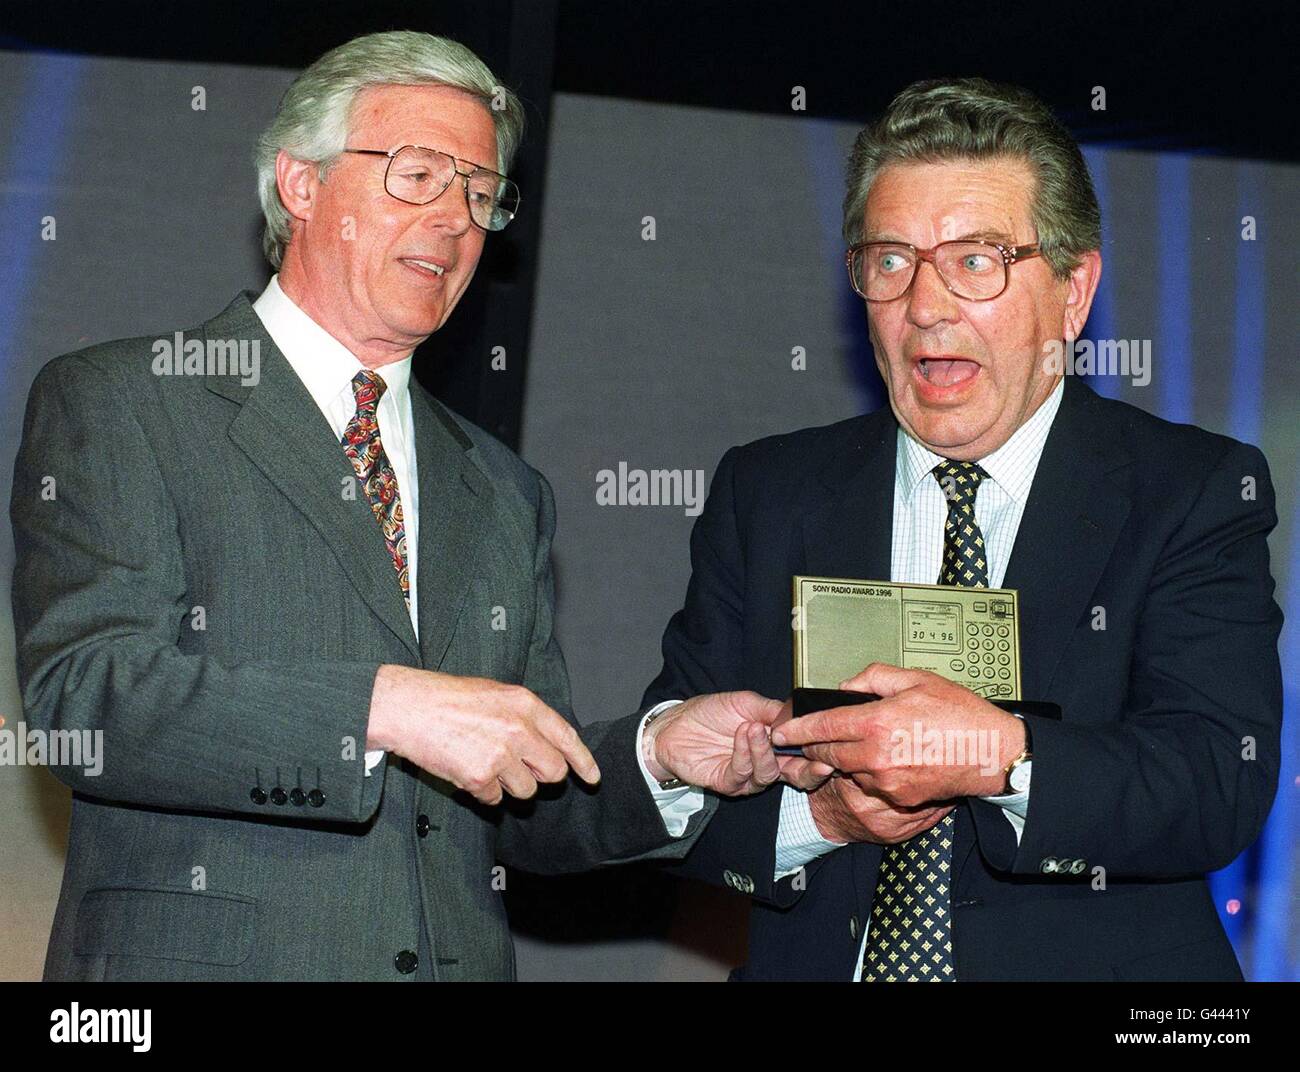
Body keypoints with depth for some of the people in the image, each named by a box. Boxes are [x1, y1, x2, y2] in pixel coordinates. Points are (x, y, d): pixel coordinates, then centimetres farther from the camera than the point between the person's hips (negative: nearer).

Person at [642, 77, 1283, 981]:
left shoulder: (1196, 492, -4)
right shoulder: (764, 495, 3)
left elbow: (1222, 788, -15)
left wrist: (1003, 756, -29)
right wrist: (812, 813, -18)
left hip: (1093, 958, -2)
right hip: (817, 960, 2)